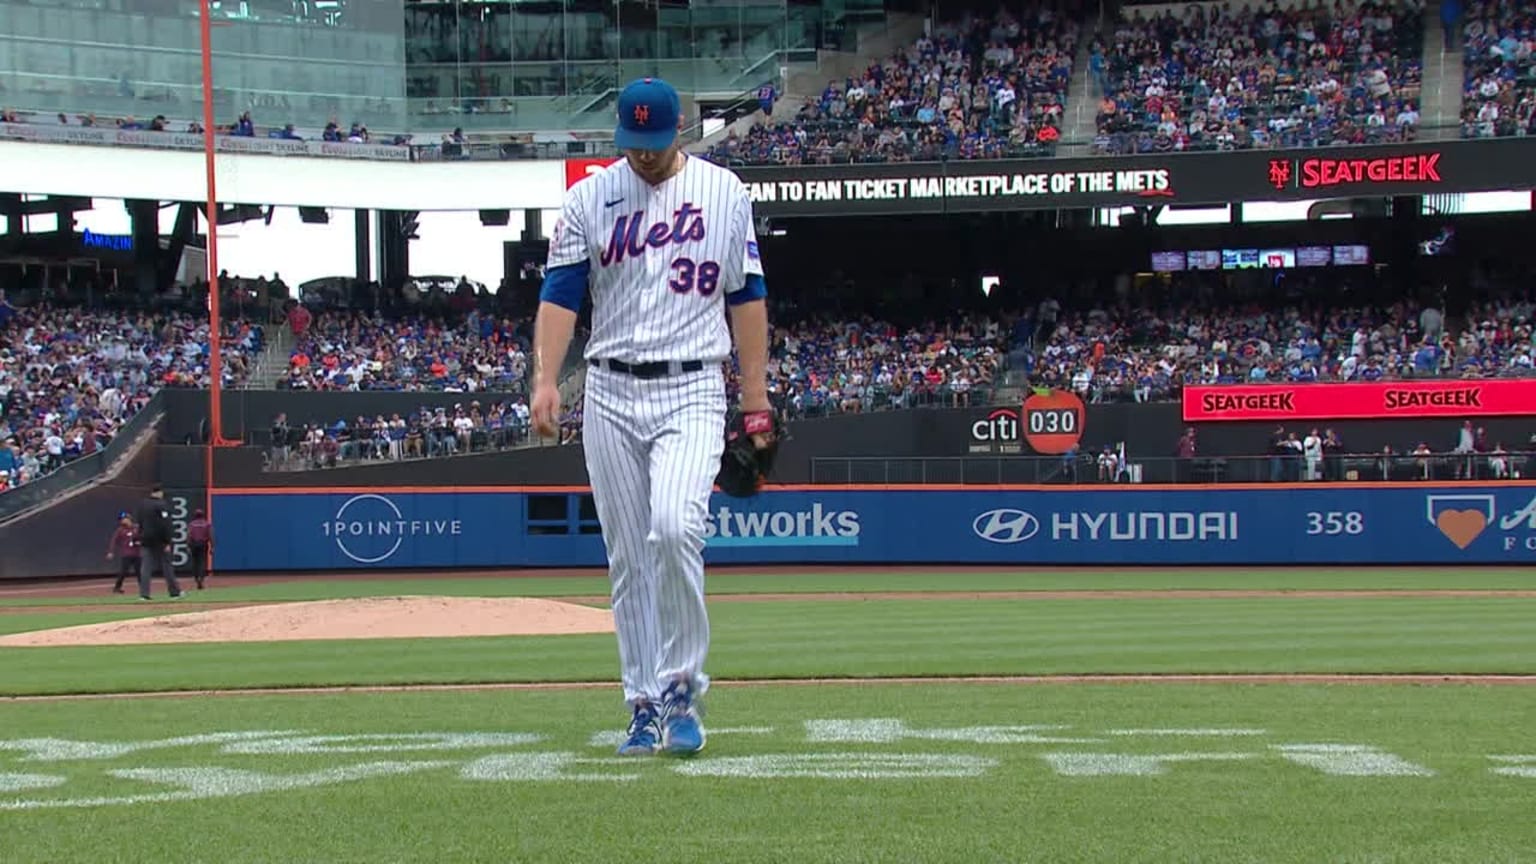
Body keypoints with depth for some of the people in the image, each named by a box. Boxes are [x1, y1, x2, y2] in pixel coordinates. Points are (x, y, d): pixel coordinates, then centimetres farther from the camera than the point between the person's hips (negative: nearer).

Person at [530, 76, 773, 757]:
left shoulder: (724, 192, 5)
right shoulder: (590, 198, 6)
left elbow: (747, 297, 7)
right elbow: (560, 293, -1)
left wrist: (756, 399, 3)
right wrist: (545, 381, -15)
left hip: (692, 391, -2)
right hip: (610, 394, 2)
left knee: (674, 527, -24)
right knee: (628, 558, 4)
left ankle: (682, 687, -10)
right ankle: (646, 705, 12)